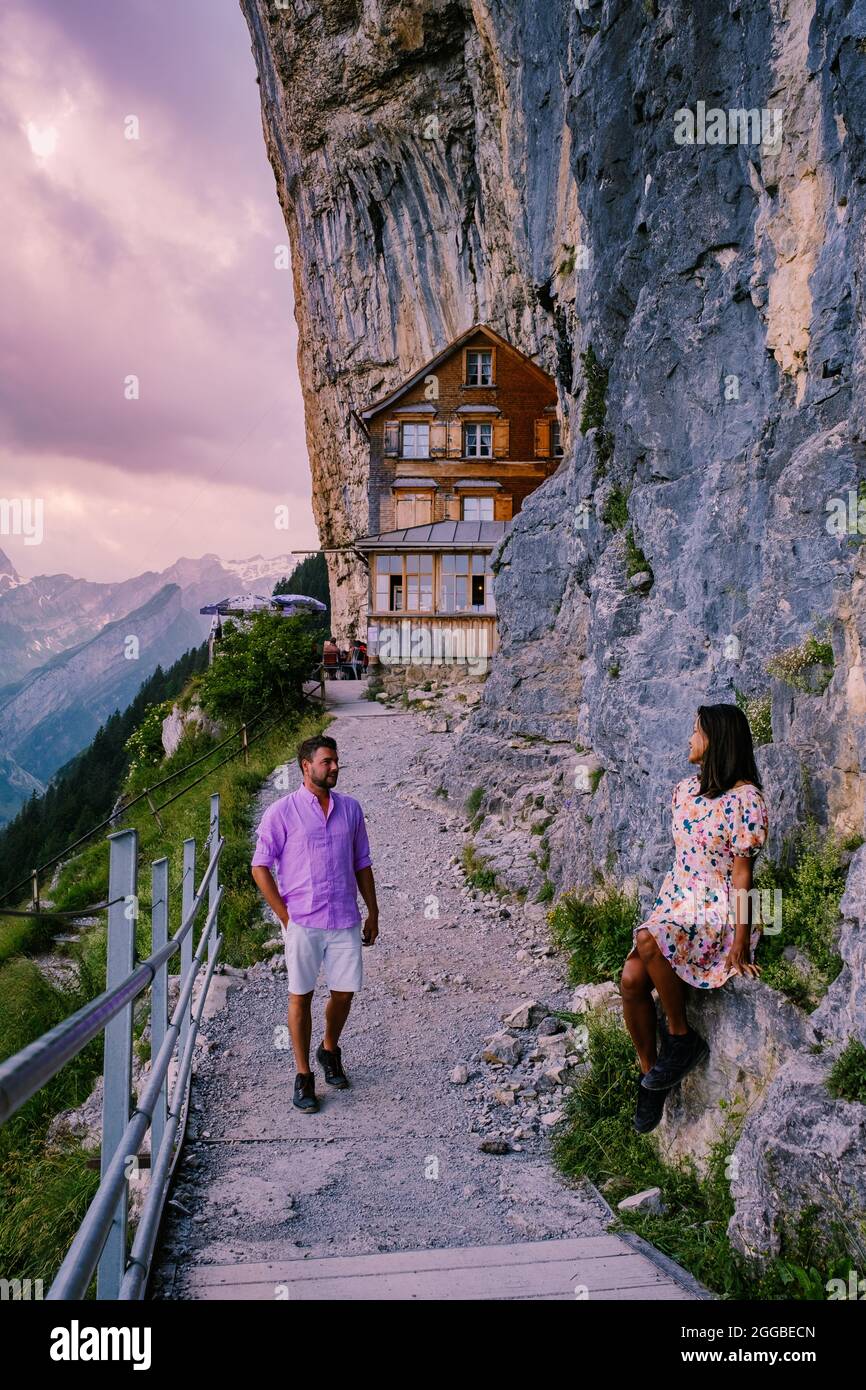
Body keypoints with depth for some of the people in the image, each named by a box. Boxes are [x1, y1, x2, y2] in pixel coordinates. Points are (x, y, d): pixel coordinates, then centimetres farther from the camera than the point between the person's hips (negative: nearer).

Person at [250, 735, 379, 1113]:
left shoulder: (350, 808, 7)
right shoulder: (281, 812, -6)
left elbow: (362, 864, 13)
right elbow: (260, 867, -4)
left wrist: (373, 913, 12)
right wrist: (285, 916, -7)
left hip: (345, 920, 4)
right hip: (302, 922, -3)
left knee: (344, 992, 10)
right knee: (301, 996, 5)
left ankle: (330, 1050, 37)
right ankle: (303, 1075, 19)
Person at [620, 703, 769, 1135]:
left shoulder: (745, 798, -13)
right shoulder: (686, 788, 10)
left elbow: (742, 873, -14)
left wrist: (740, 941, -15)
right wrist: (665, 903, 12)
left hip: (720, 912, -7)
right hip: (678, 901, 7)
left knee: (649, 940, -34)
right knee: (631, 979, -16)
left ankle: (682, 1039, -13)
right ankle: (649, 1072, 4)